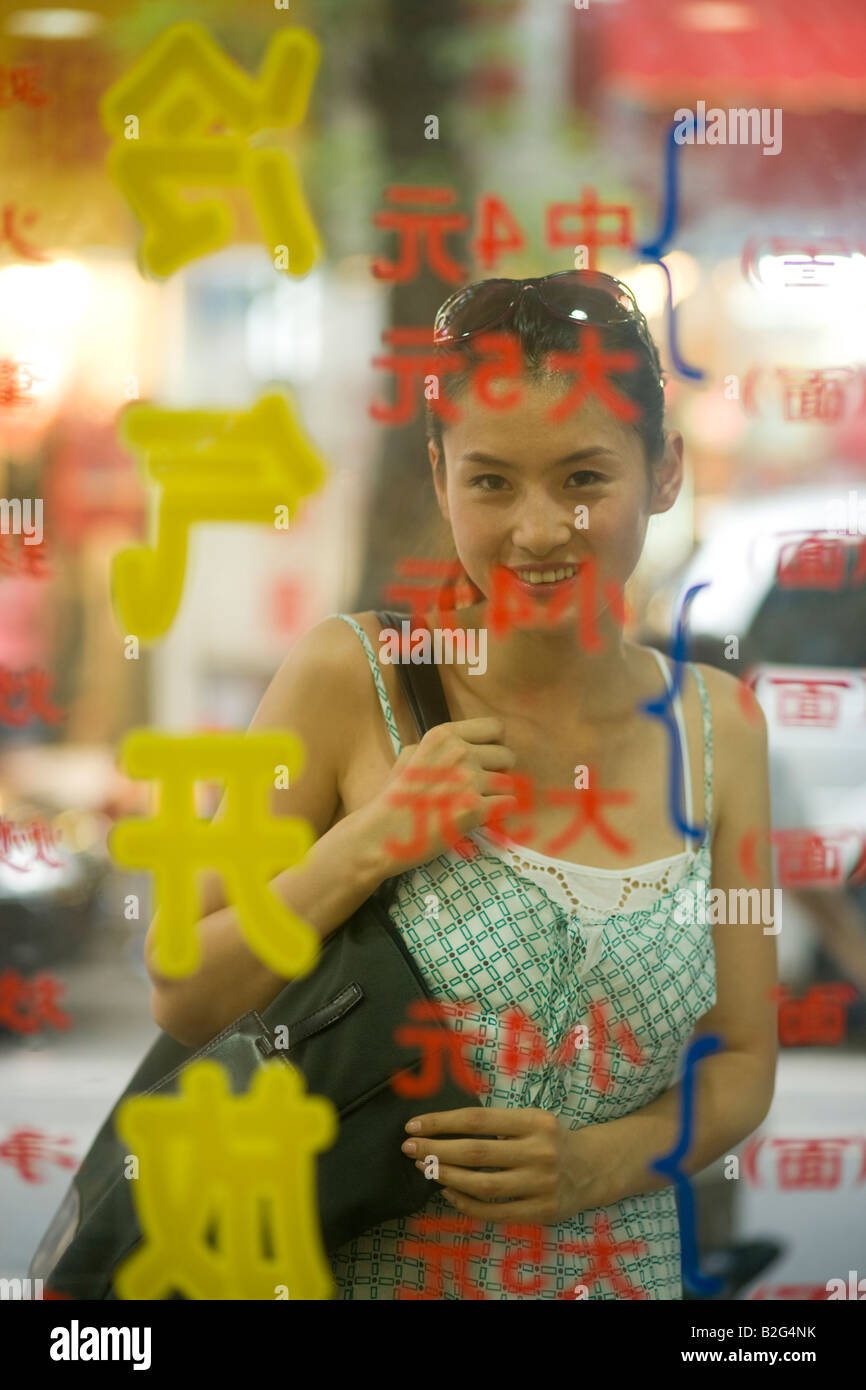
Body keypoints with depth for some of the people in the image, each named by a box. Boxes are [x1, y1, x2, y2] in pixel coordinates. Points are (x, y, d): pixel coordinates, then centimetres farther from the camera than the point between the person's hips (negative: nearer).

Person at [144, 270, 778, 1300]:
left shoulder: (718, 728, -4)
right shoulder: (351, 679, -12)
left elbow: (743, 1062, 3)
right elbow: (182, 1002, -10)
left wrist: (609, 1159, -15)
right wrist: (374, 840, -21)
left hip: (625, 1264, 2)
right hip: (366, 1265, -2)